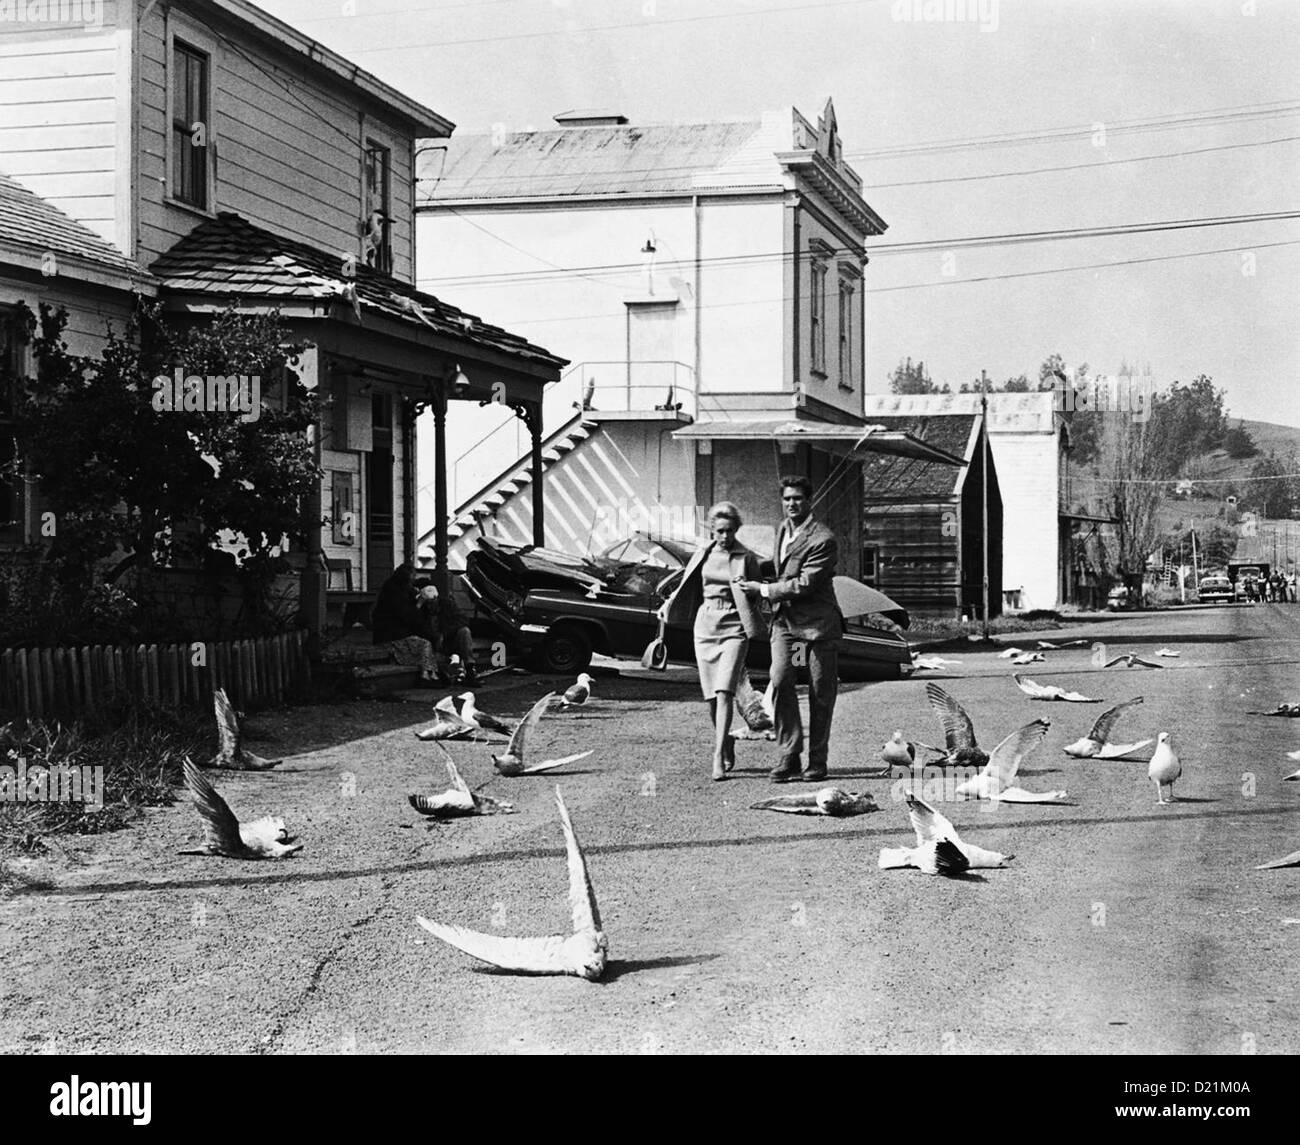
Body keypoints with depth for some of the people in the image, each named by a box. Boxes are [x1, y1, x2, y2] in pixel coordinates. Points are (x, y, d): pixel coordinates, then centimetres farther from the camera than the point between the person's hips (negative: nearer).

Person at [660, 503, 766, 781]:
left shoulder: (746, 559, -1)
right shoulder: (703, 555, 8)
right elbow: (687, 587, 22)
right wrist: (667, 607, 15)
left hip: (733, 630, -4)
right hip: (705, 627, 4)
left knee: (724, 693, -15)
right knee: (711, 696, 6)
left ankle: (718, 758, -17)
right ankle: (726, 741, 28)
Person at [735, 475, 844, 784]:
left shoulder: (823, 540, -13)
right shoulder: (782, 529, 12)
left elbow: (805, 584, -18)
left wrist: (762, 589, -14)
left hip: (817, 622, -5)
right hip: (784, 621, 5)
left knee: (820, 694, 1)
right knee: (780, 683, -13)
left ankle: (817, 761, 13)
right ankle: (788, 756, -8)